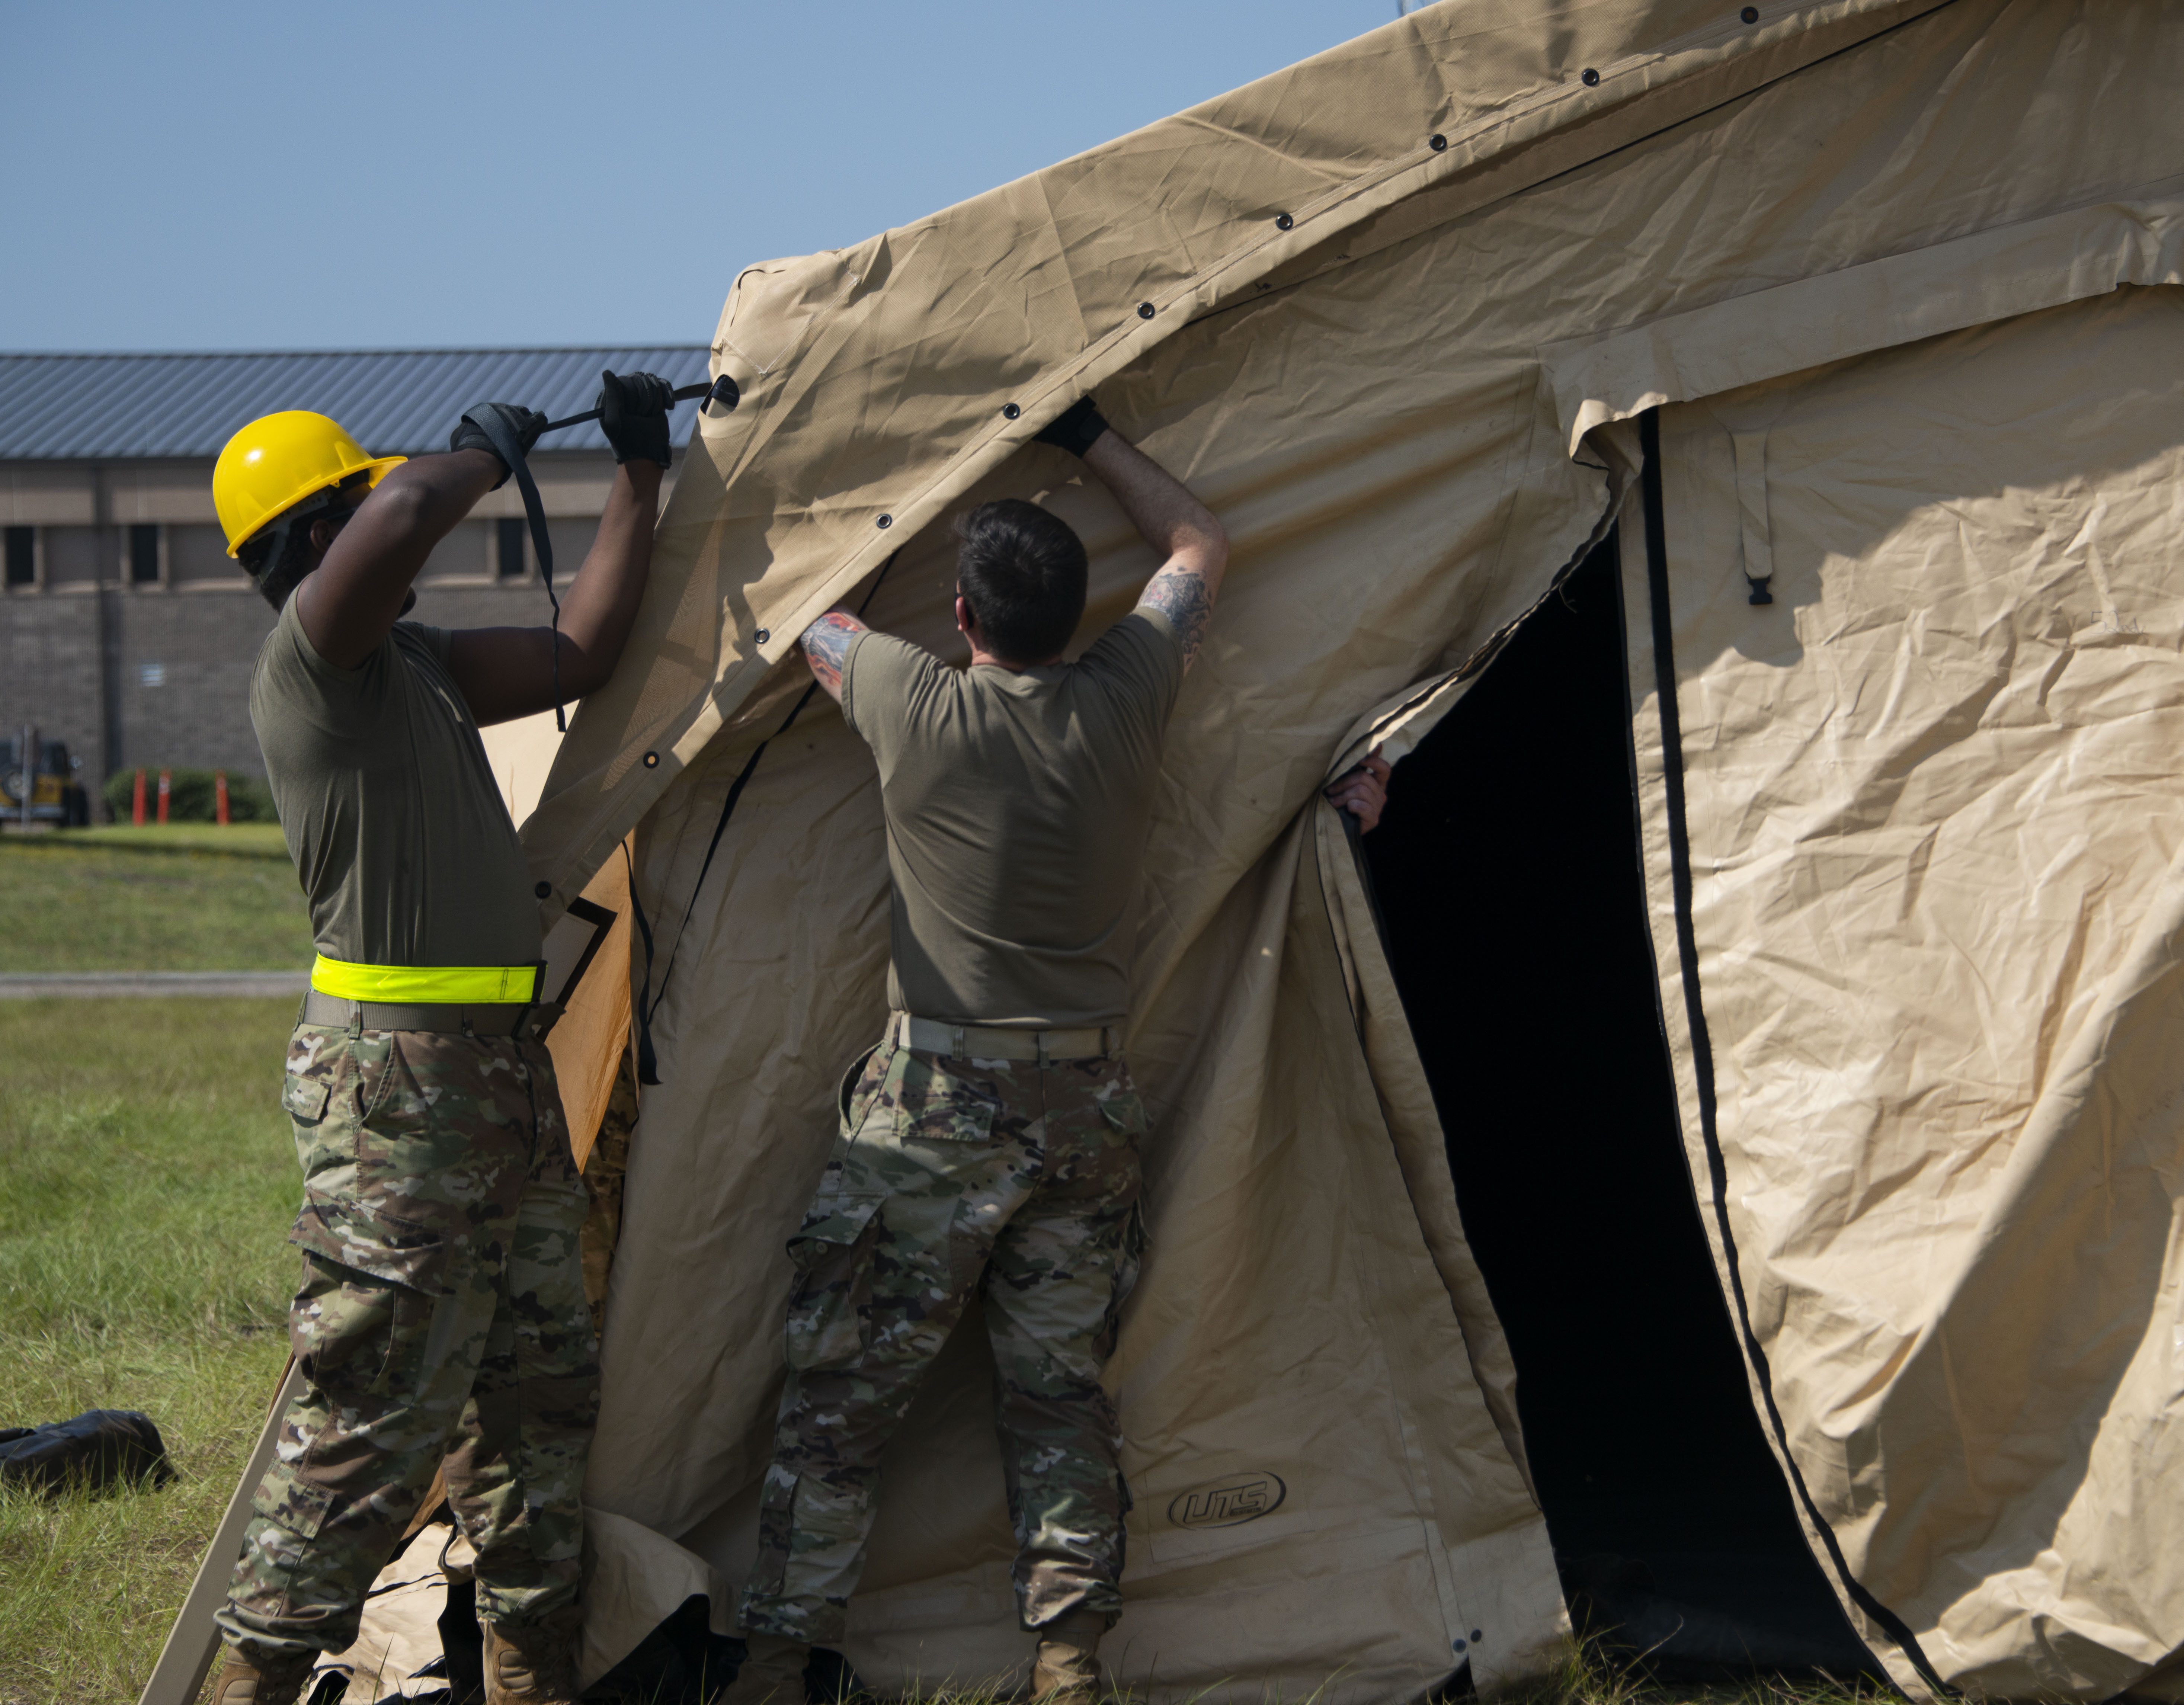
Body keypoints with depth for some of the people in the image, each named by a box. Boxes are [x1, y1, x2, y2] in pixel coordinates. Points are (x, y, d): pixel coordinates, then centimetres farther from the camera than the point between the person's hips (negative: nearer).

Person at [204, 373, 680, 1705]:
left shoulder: (416, 665, 16)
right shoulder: (312, 653, -11)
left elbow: (580, 652, 23)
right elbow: (407, 514, -28)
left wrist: (644, 473, 24)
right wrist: (489, 450, -7)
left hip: (498, 1068, 10)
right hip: (397, 1074, -10)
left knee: (541, 1382, 14)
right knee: (380, 1405, -8)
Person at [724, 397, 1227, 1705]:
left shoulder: (913, 709, -13)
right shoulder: (1125, 705, -5)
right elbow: (1202, 545, 13)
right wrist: (1089, 436, 18)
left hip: (937, 1107, -3)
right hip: (1090, 1105, 3)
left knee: (846, 1391, 4)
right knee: (1062, 1389, 11)